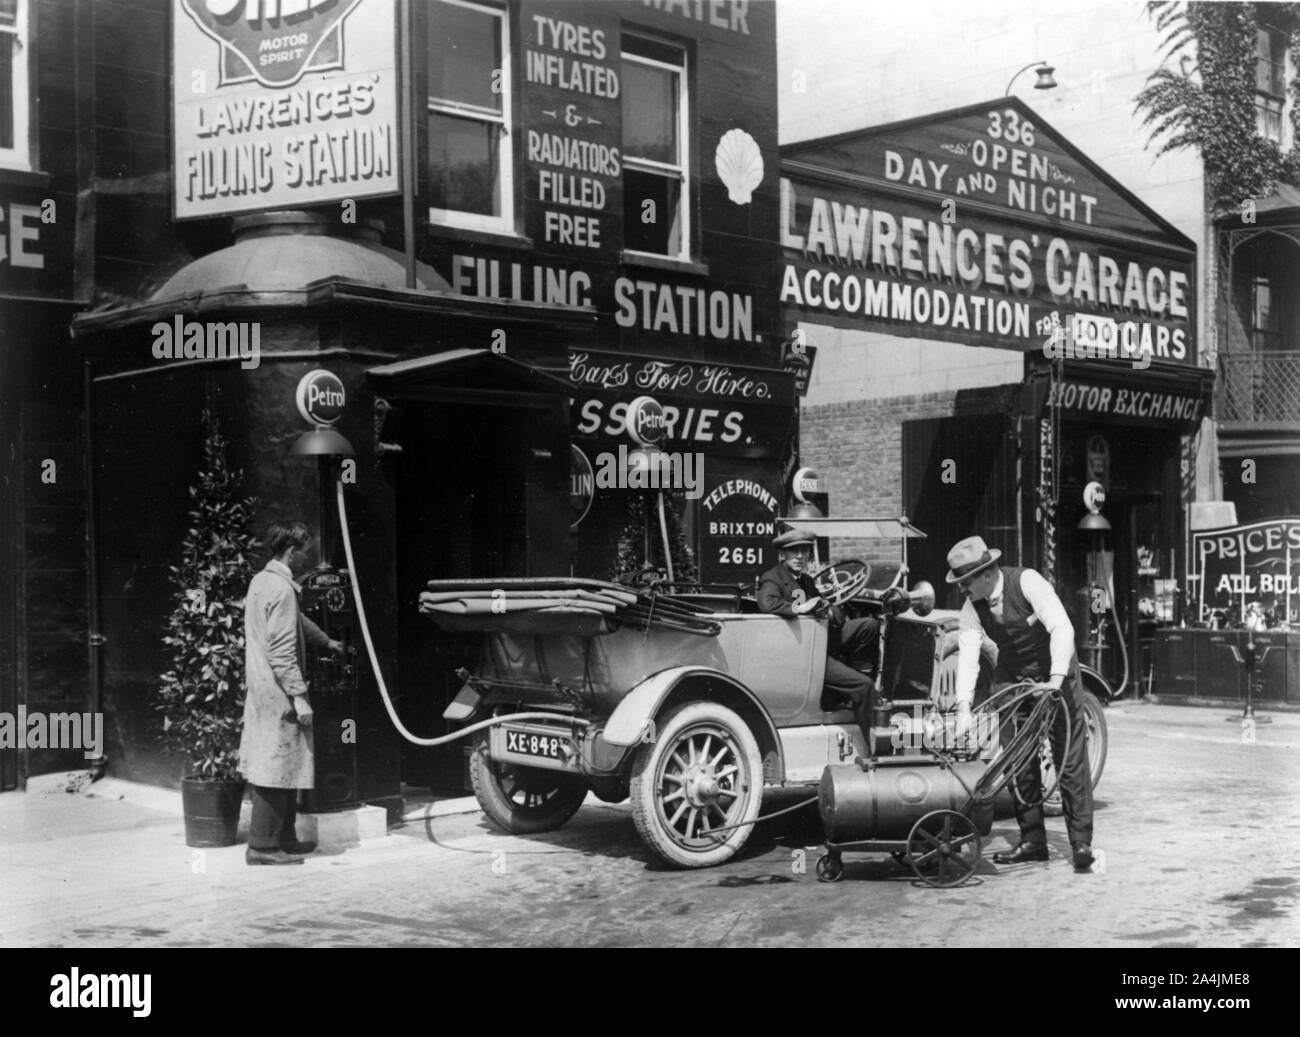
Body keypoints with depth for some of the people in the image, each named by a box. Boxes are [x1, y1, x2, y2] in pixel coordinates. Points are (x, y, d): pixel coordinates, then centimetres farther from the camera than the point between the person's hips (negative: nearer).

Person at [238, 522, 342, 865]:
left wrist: (326, 641, 45)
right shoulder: (281, 589, -18)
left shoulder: (261, 581, 13)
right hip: (277, 692, -10)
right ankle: (263, 846, 0)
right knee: (277, 765, -4)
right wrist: (298, 695, -20)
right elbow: (282, 651, -22)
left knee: (274, 766, 15)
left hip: (260, 687, 10)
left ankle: (283, 837, 22)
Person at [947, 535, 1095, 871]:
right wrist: (963, 708, -29)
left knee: (1070, 758, -7)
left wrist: (1056, 679, -40)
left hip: (1054, 670, -5)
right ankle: (1032, 840, 13)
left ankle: (1082, 842, -4)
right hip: (1012, 676, 5)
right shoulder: (972, 607, -11)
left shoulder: (1027, 582, -24)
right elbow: (967, 654, -18)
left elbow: (1062, 627, -30)